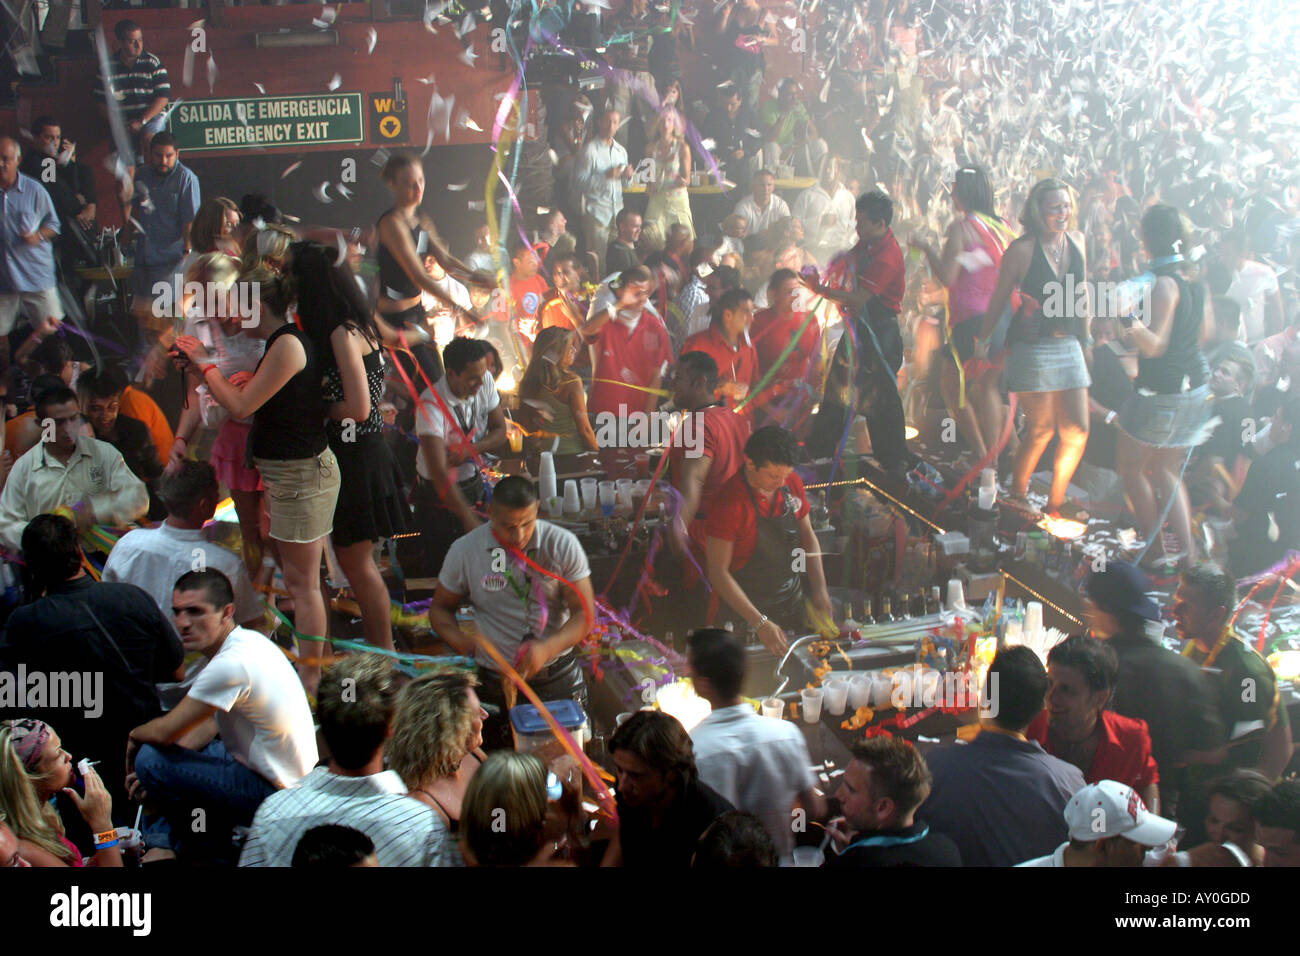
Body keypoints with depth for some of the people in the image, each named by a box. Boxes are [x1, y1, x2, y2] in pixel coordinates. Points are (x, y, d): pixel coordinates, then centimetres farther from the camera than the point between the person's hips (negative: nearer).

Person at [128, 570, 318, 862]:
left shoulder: (231, 664, -27)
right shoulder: (247, 640, 3)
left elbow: (165, 732, -20)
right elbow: (210, 724, 14)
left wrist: (134, 736, 2)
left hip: (273, 794, -10)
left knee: (150, 759, -17)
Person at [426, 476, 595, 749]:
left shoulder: (562, 545, -8)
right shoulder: (464, 551, -6)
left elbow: (584, 614, -9)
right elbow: (440, 608, 6)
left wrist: (547, 649, -28)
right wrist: (457, 639, -18)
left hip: (558, 677, 0)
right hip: (494, 681, 0)